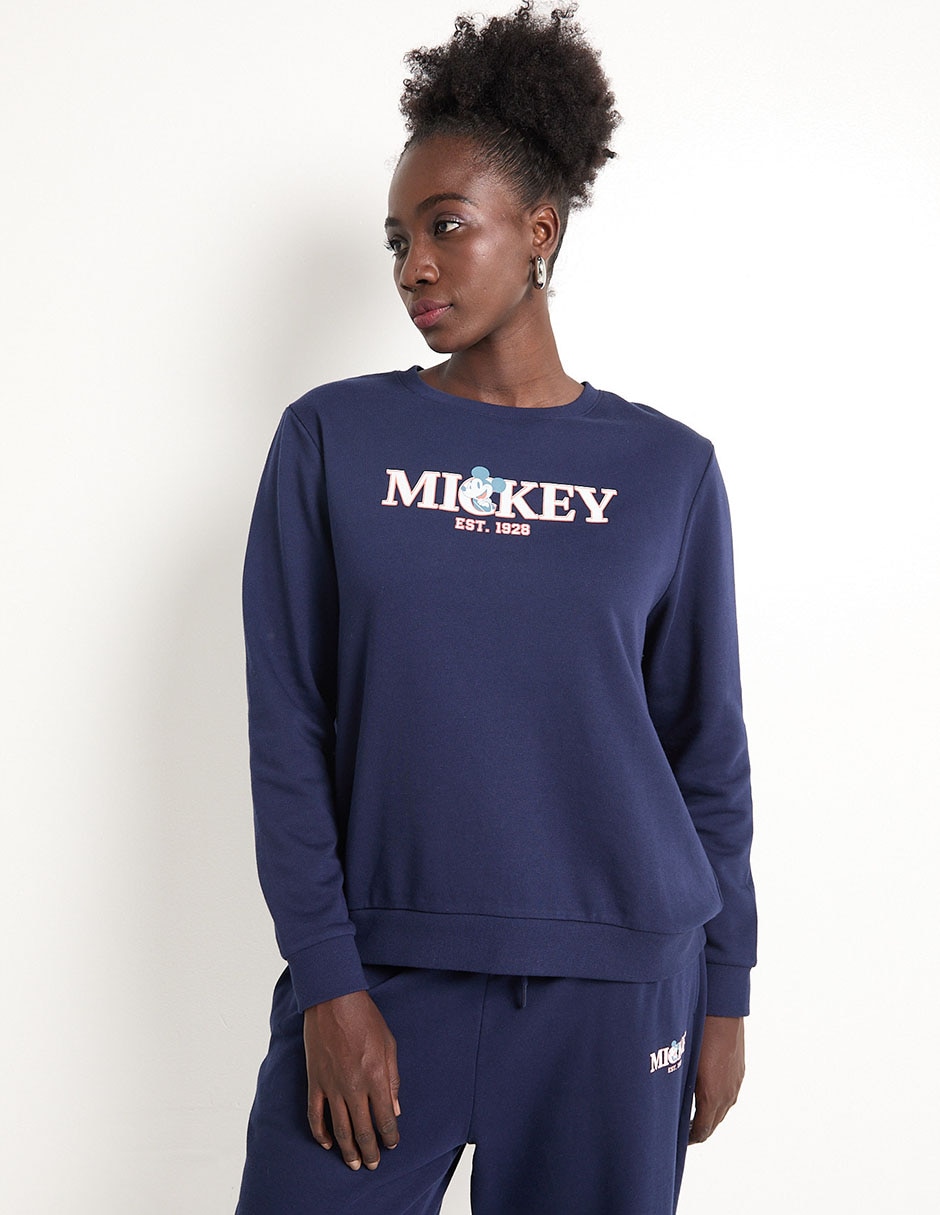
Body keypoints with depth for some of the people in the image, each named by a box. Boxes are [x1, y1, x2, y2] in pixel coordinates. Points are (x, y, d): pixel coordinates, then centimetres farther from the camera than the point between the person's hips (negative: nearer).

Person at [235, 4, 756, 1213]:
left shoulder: (668, 469, 2)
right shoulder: (331, 440, 0)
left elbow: (708, 750, 6)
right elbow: (288, 728, -2)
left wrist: (723, 990, 7)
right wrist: (327, 980, -7)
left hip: (616, 979, 1)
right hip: (383, 967, 0)